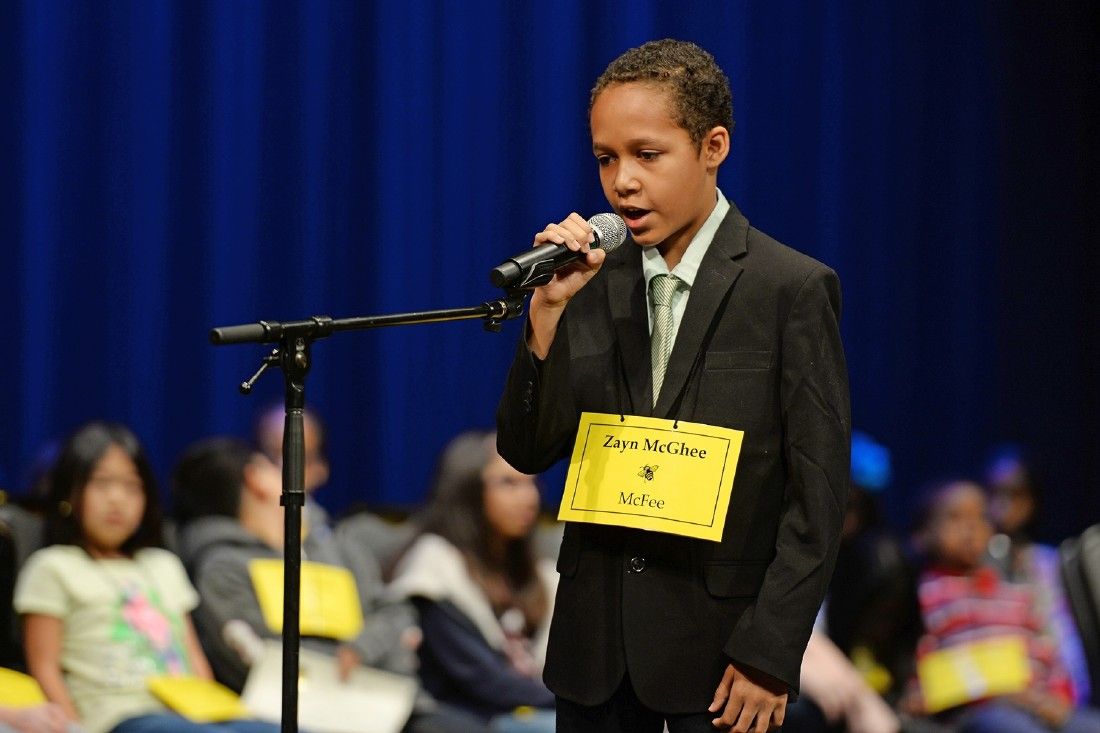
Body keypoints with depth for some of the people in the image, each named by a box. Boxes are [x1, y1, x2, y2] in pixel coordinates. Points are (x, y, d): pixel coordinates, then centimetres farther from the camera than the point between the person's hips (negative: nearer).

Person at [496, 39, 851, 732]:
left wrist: (768, 656, -11)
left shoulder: (793, 289, -6)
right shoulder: (593, 281, 6)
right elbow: (527, 453, 2)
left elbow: (818, 497, -7)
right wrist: (548, 310, -11)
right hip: (597, 643, 4)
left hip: (720, 644, -4)